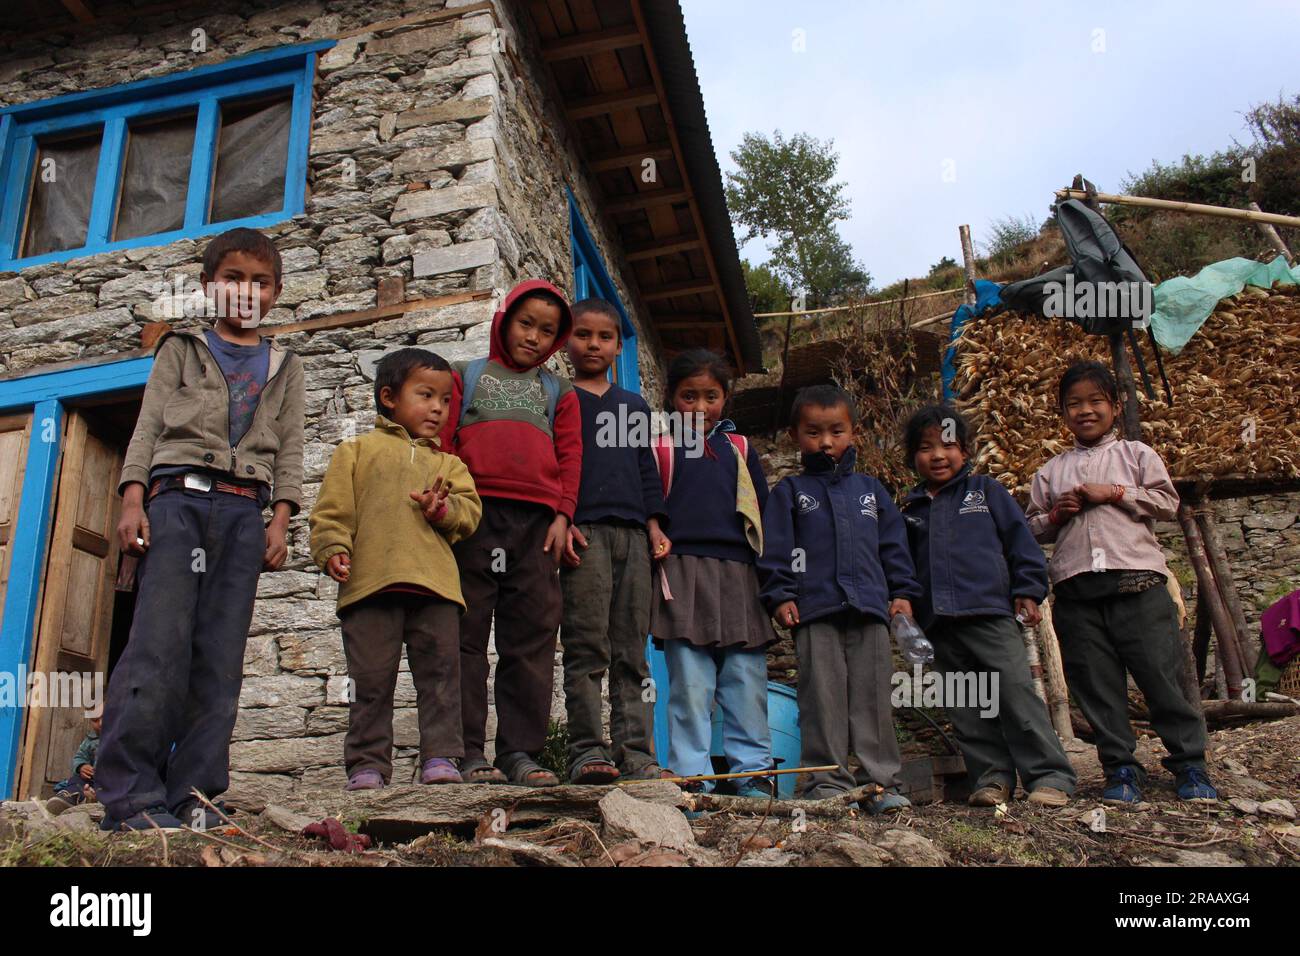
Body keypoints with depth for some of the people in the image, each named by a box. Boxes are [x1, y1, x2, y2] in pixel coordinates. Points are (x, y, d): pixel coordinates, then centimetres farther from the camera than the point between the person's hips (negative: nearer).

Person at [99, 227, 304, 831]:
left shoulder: (284, 368, 23)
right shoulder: (181, 350, 20)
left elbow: (289, 451, 14)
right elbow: (149, 426, 10)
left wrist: (280, 520, 0)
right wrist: (133, 500, -4)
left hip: (244, 511, 2)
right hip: (176, 497, -1)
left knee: (221, 658, -5)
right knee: (160, 645, -14)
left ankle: (191, 794, -3)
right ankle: (131, 795, -13)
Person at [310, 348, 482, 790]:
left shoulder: (447, 463, 24)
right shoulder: (357, 450, 16)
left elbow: (470, 509, 12)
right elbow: (332, 507, 8)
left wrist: (443, 508, -9)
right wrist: (333, 549, -8)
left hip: (435, 585, 3)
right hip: (370, 582, -2)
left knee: (441, 673, 1)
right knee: (371, 678, 1)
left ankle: (440, 757, 6)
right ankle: (367, 763, 9)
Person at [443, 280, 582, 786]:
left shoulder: (558, 391, 21)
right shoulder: (466, 376, 17)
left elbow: (570, 456, 12)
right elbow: (441, 441, 8)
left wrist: (562, 515, -1)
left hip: (536, 521, 2)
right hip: (473, 514, -1)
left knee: (531, 638, 0)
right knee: (467, 633, -1)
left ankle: (520, 751, 4)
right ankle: (468, 750, 3)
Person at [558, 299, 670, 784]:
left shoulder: (635, 406, 23)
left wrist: (654, 525, 9)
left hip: (632, 532, 4)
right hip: (583, 531, -4)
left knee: (632, 651, 2)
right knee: (587, 647, -9)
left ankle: (635, 751, 3)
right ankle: (587, 750, -6)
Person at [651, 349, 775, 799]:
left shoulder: (739, 448, 19)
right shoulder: (659, 446, 10)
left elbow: (763, 513, 20)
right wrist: (652, 561, -3)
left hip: (740, 575, 3)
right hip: (683, 574, -3)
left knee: (748, 682, 3)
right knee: (690, 685, -3)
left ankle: (753, 775, 10)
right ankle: (691, 776, 4)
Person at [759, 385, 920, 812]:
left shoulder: (870, 490, 19)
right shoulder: (790, 492, 11)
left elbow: (894, 545, 18)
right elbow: (776, 549, 4)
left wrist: (902, 591, 10)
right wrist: (780, 596, -5)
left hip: (870, 608, 3)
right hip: (815, 614, -2)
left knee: (873, 697, 3)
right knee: (823, 697, -2)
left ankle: (881, 781, 9)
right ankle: (827, 781, 4)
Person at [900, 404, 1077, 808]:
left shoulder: (986, 491, 7)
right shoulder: (912, 510, 16)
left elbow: (1021, 540, 4)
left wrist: (1028, 591, -3)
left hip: (990, 612, -4)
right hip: (940, 624, 4)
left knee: (1016, 692, -8)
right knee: (965, 709, 5)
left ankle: (1050, 776, -2)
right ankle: (992, 778, 12)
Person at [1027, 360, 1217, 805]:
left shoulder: (1136, 454, 11)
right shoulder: (1051, 471, 17)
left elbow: (1167, 502, 2)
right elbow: (1032, 529, 18)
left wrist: (1113, 493, -7)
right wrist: (1054, 515, -2)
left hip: (1136, 582, -2)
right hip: (1075, 589, 2)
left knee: (1161, 674, -2)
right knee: (1097, 685, 3)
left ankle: (1190, 764, 11)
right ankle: (1121, 768, 13)